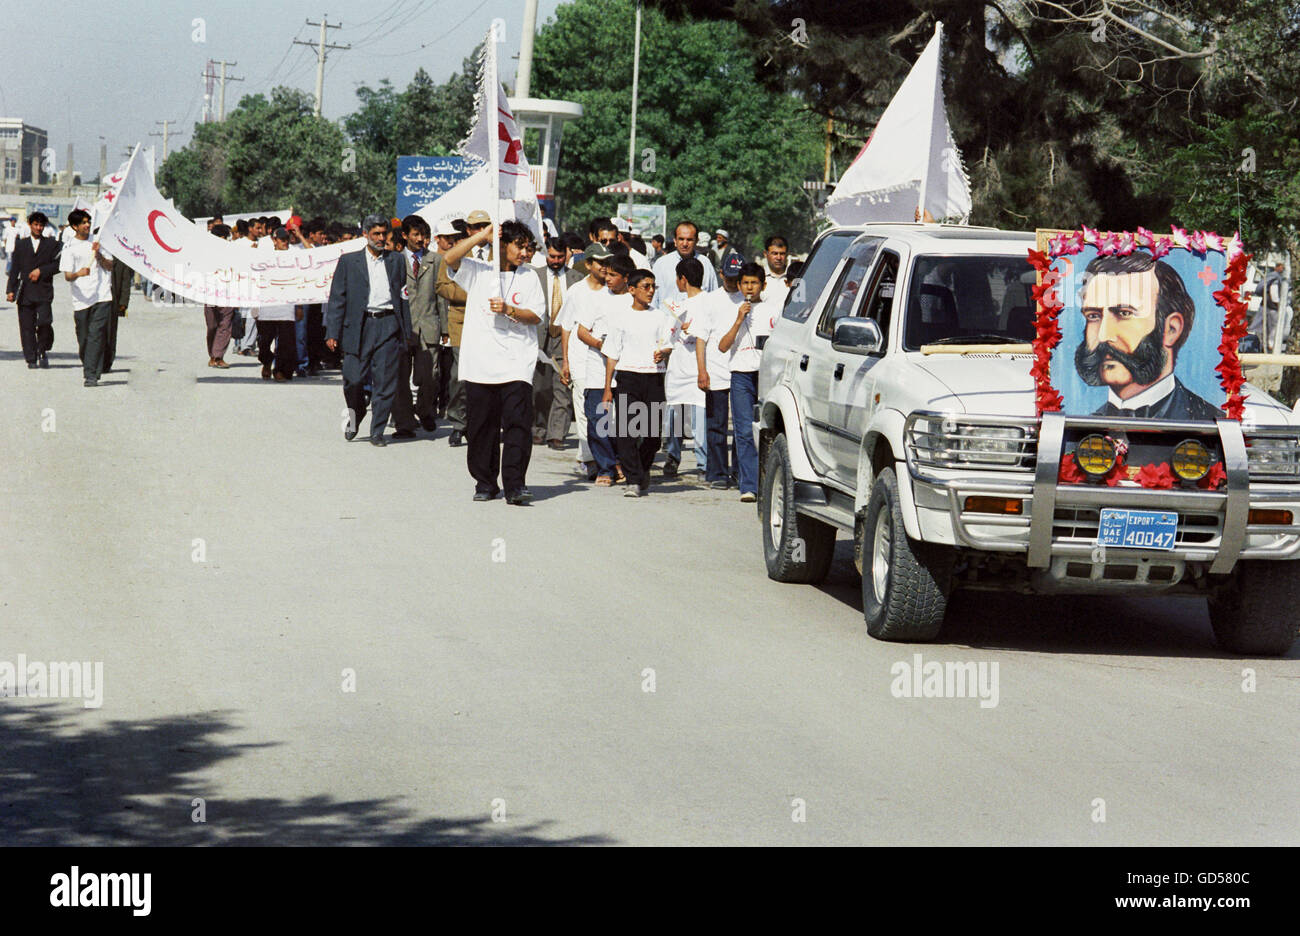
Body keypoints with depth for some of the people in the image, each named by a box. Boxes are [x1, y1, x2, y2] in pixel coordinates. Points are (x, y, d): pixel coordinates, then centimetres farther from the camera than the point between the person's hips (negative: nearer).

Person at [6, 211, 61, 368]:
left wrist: (41, 271, -9)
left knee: (44, 322, -16)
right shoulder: (21, 244, 14)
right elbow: (14, 268, 12)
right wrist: (10, 289, 5)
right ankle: (31, 359, 5)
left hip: (44, 292, -2)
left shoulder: (51, 244, 10)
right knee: (27, 327, -1)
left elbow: (57, 265, 4)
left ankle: (43, 351, 7)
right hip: (25, 291, 2)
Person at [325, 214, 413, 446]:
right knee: (353, 379, -4)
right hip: (358, 326, -1)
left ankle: (377, 431, 6)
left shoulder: (396, 262, 13)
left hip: (388, 325, 1)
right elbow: (337, 298, 5)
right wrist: (332, 333, -2)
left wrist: (407, 331, 7)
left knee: (385, 381, -3)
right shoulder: (349, 261, 8)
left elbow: (403, 296, 14)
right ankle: (355, 417, 24)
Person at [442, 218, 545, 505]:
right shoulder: (477, 271, 8)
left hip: (516, 363, 0)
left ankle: (515, 485, -13)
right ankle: (485, 483, 17)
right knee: (481, 425, 5)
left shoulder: (529, 278, 11)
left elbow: (535, 316, 4)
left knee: (517, 423, -11)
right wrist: (483, 235, -10)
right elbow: (450, 259, -9)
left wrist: (508, 310, -12)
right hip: (480, 362, 1)